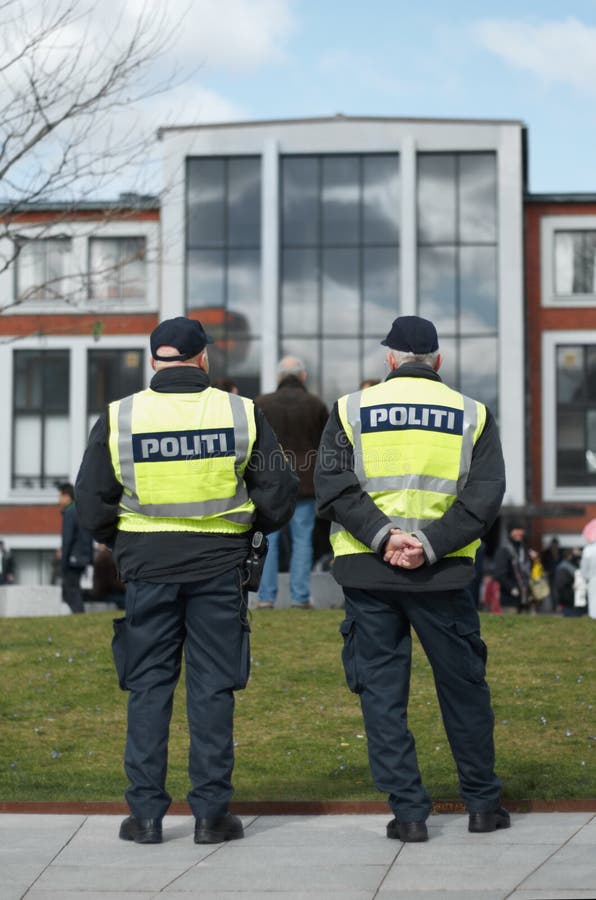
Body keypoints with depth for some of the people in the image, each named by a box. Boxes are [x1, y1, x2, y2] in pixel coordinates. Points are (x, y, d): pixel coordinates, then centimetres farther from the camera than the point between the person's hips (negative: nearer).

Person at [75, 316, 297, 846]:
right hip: (220, 565, 0)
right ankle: (212, 814, 7)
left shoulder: (119, 419, -4)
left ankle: (146, 815, 8)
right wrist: (248, 529, 18)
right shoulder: (242, 414, -3)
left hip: (146, 564, 0)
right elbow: (279, 496, 0)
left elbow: (92, 505, -1)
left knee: (148, 688, 7)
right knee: (212, 687, 6)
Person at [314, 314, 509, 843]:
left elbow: (333, 486, -7)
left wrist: (382, 536, -13)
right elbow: (484, 496, -5)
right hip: (443, 573, 1)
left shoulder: (351, 410, 5)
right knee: (463, 687, 13)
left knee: (382, 691, 6)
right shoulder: (472, 415, 6)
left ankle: (408, 812, 4)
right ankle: (483, 804, 22)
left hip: (367, 571, 0)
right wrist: (430, 544, -12)